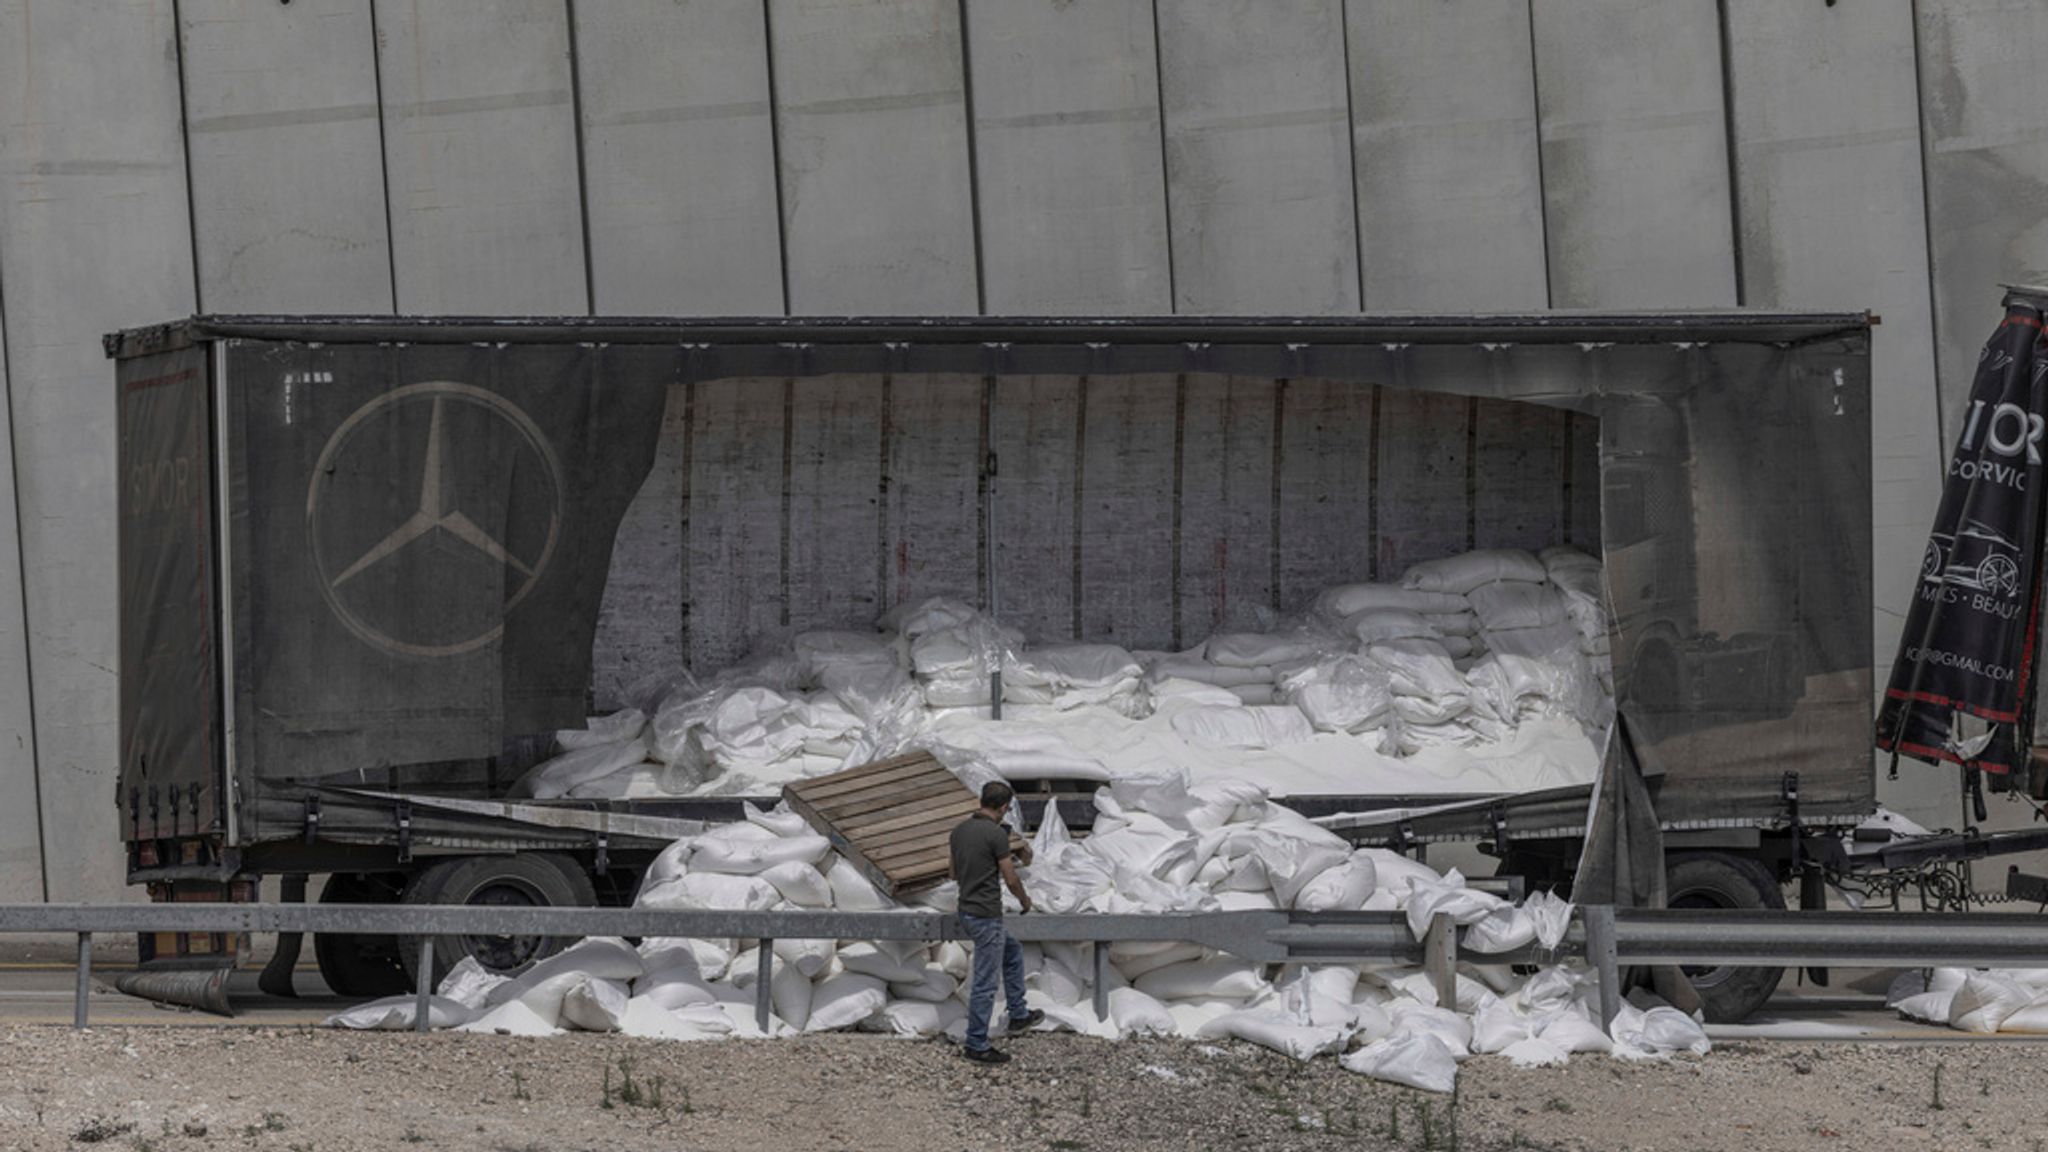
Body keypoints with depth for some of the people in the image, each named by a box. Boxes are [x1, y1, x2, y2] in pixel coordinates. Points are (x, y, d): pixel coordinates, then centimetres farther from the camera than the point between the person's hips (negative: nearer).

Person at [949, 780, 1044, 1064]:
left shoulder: (960, 830, 7)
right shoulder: (996, 833, -18)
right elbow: (1011, 880, -12)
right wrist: (1025, 900, 10)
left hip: (967, 910, 9)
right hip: (986, 917, -9)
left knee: (1013, 951, 28)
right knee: (985, 982, -2)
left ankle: (1019, 1015, 36)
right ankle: (977, 1046, 4)